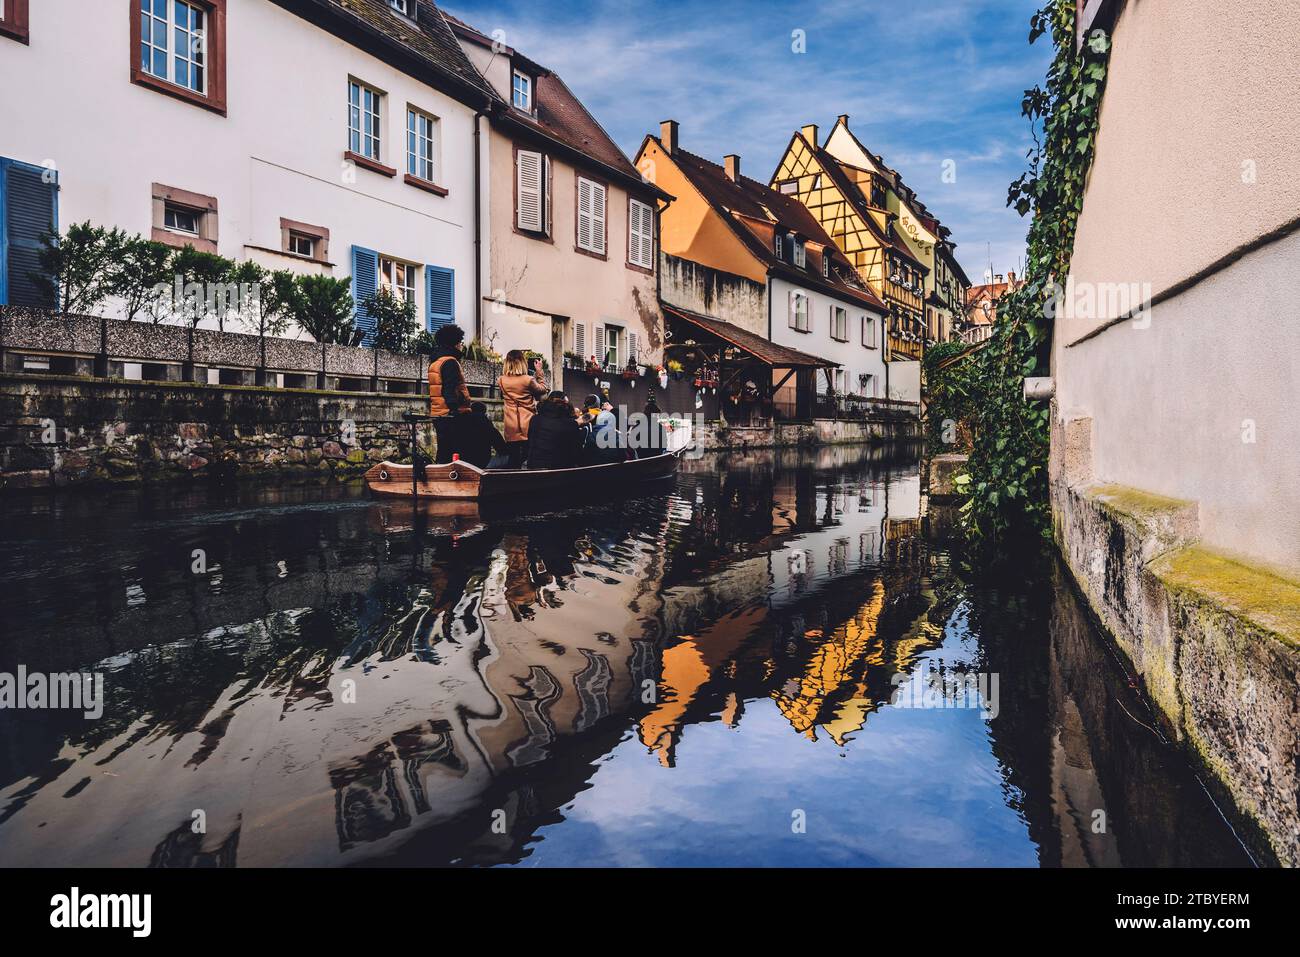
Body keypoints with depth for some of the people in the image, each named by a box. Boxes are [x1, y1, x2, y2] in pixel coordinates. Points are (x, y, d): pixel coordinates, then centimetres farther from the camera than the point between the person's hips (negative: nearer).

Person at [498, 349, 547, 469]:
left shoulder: (502, 381, -2)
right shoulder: (528, 380, -12)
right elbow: (542, 389, 7)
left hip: (511, 428, 3)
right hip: (528, 426, -3)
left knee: (514, 462, 7)